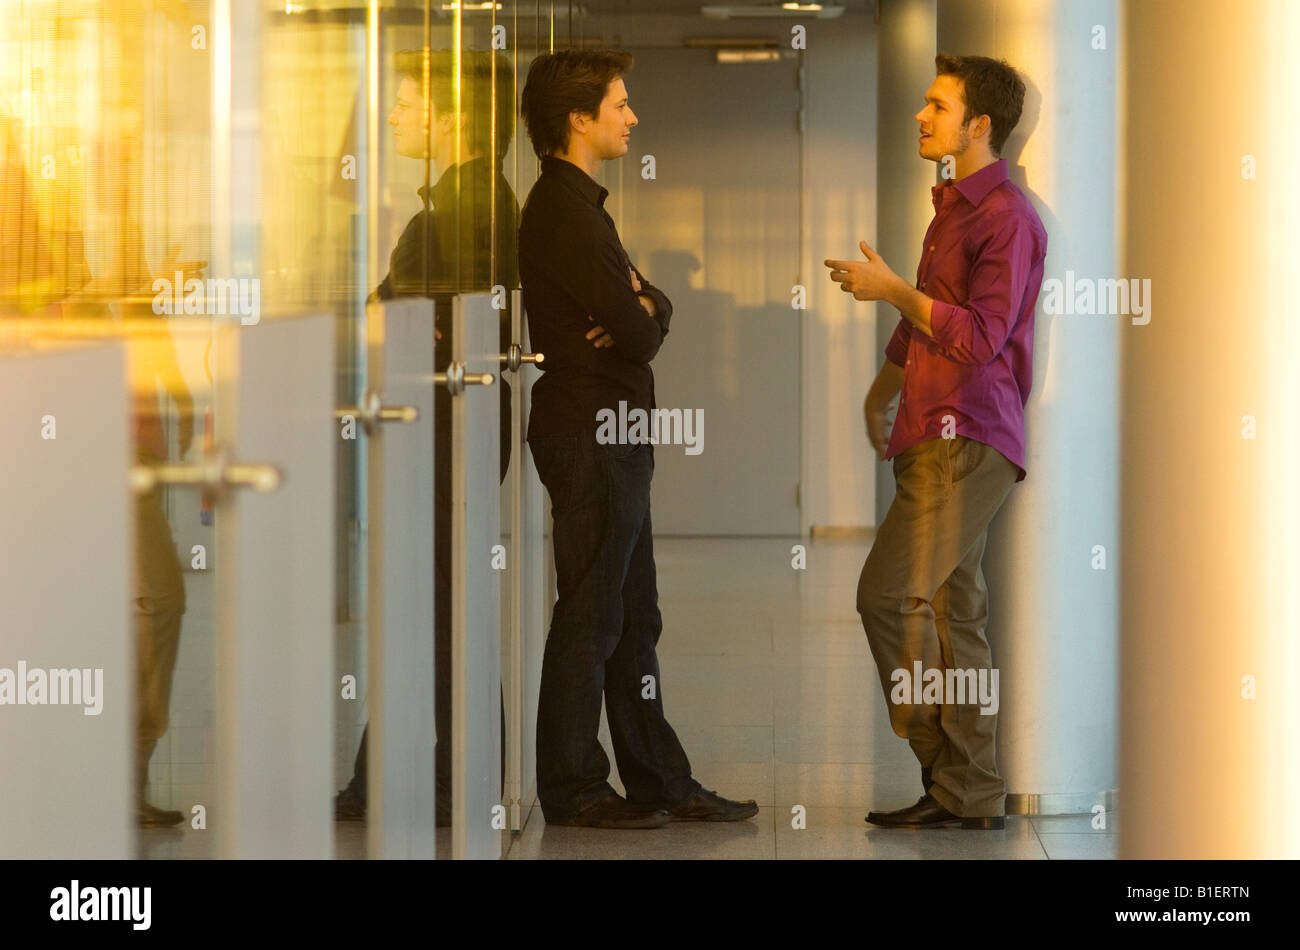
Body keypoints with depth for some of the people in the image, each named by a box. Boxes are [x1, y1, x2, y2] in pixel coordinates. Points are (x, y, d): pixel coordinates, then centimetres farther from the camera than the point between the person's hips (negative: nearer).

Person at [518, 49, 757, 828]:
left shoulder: (581, 205, 18)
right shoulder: (565, 211, -16)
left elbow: (652, 313, 12)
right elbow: (637, 330, -20)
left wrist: (642, 309, -10)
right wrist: (641, 316, 2)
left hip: (613, 435, 11)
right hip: (589, 434, -11)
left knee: (634, 618, 13)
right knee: (590, 617, -5)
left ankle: (660, 781, 19)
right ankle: (573, 787, 2)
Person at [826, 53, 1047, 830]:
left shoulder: (1007, 218, -12)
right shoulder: (954, 207, 19)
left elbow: (979, 336, -21)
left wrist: (889, 289, -14)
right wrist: (884, 386, 40)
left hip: (968, 440, -10)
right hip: (936, 442, 10)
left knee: (890, 595, -14)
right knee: (952, 614, 8)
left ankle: (945, 759, -5)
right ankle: (969, 793, 10)